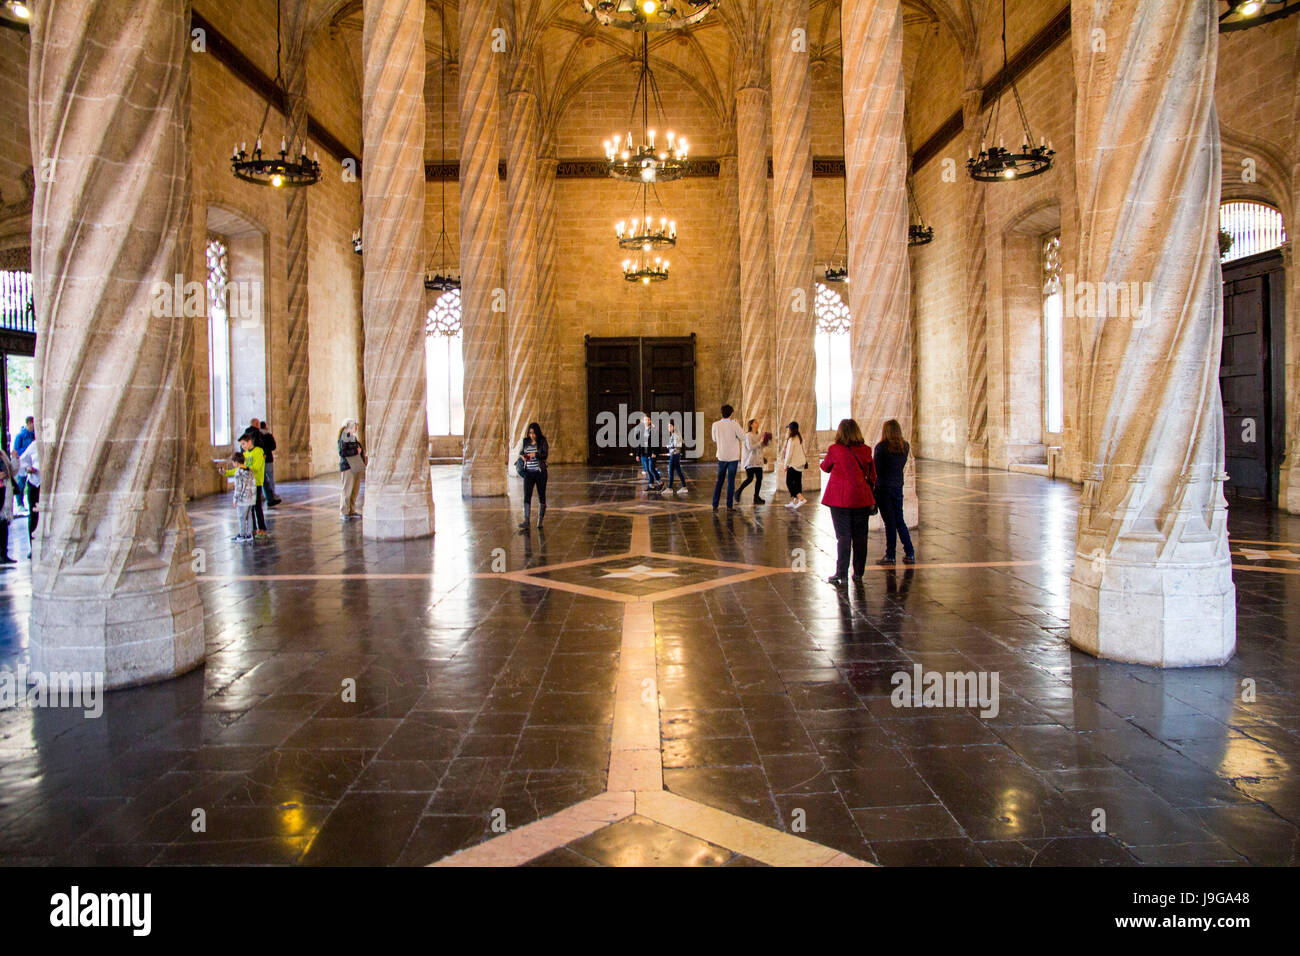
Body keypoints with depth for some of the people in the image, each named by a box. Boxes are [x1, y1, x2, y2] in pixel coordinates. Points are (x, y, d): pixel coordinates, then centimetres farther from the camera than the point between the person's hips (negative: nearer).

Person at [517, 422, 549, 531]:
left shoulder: (543, 442, -3)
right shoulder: (525, 441, 7)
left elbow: (545, 454, -13)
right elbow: (520, 452, 17)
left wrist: (535, 454, -31)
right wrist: (523, 456, -7)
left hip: (540, 472, -2)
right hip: (528, 473, 2)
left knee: (541, 496, 6)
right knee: (527, 496, -9)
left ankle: (540, 521, 17)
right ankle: (526, 521, -15)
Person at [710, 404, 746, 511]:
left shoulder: (716, 425, -5)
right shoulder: (734, 425, -12)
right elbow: (743, 437, -2)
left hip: (721, 457, 2)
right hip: (733, 457, -2)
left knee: (719, 481, 12)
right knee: (731, 481, 3)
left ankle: (715, 505, 9)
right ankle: (729, 505, 3)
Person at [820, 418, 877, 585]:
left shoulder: (835, 450, -10)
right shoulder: (866, 450, 0)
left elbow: (825, 467, 7)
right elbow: (872, 476, 8)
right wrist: (870, 496, 19)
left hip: (841, 500, -3)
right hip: (862, 499, 3)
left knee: (843, 537, 1)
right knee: (860, 537, 11)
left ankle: (841, 574, 2)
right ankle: (858, 572, 20)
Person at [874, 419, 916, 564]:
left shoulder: (881, 447, -14)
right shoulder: (905, 447, 2)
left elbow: (876, 470, -11)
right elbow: (901, 465, 8)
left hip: (884, 487, -5)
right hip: (898, 486, 5)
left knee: (889, 522, 1)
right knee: (899, 520, 14)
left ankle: (890, 556, 8)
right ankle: (910, 553, 14)